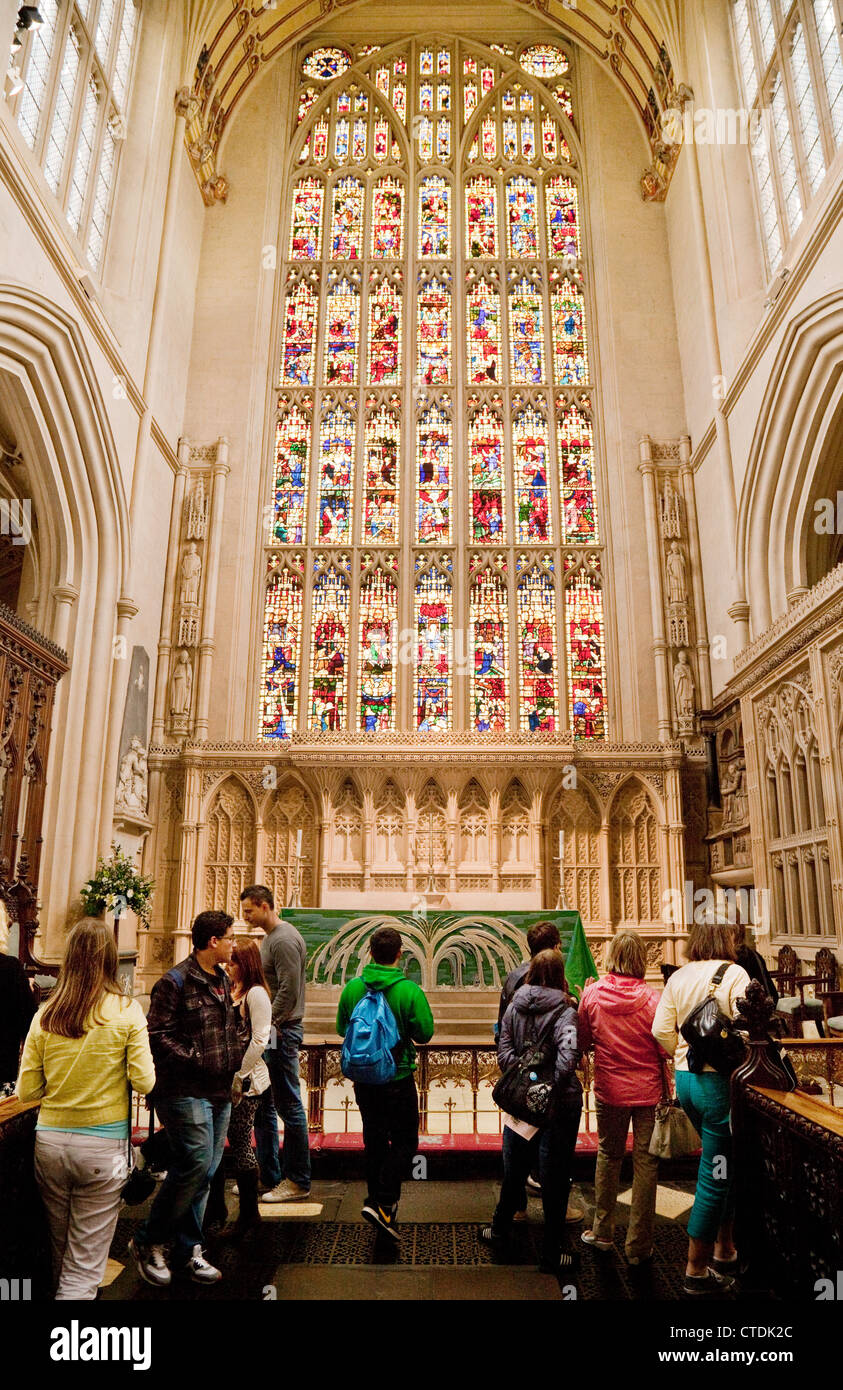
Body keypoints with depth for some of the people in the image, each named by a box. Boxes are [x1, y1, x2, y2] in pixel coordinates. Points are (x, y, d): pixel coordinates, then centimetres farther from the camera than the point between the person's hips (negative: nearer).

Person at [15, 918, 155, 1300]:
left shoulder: (45, 1014, -3)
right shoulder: (126, 1011, -11)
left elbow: (26, 1091, 1)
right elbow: (144, 1082, -11)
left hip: (49, 1140, 4)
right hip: (103, 1144, -3)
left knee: (59, 1250, 23)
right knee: (85, 1262, 7)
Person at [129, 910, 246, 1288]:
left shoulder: (223, 981, 14)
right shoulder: (175, 982, -12)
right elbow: (158, 1035, -17)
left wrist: (239, 1049, 7)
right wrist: (195, 1060, -20)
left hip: (220, 1092, 8)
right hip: (186, 1090, -8)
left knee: (205, 1171, 11)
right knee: (195, 1163, -10)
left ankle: (186, 1250, 25)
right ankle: (147, 1240, 10)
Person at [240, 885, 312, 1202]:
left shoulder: (284, 940, -17)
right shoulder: (270, 937, 14)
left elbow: (288, 991, -22)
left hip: (281, 1033, -10)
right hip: (268, 1033, 10)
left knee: (288, 1106, -1)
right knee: (263, 1104, 16)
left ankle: (298, 1182, 9)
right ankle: (269, 1176, 27)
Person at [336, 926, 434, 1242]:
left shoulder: (352, 988, -6)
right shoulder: (410, 991, -17)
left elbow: (342, 1028, 5)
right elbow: (425, 1033, -11)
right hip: (398, 1078, -4)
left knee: (374, 1141, 18)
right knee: (405, 1141, 8)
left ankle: (378, 1200, 28)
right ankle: (382, 1204, -4)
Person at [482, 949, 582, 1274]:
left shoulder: (514, 1007, -1)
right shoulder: (564, 1013, -16)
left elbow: (504, 1052, -5)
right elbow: (566, 1061, -27)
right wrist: (552, 1091, -17)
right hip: (558, 1103, -4)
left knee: (514, 1169, 22)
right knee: (554, 1177, 9)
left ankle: (500, 1229, 40)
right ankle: (551, 1255, 20)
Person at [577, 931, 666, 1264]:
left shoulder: (592, 994, -10)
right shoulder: (653, 998, -15)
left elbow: (582, 1042, 3)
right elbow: (664, 1051, -9)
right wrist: (668, 1092, 5)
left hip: (610, 1089, 2)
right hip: (648, 1090, -2)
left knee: (608, 1155, 19)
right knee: (645, 1162, 9)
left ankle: (602, 1232, 30)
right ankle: (638, 1245, 17)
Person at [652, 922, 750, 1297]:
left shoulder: (678, 978, 4)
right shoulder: (734, 974, -12)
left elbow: (661, 1030, 1)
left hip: (685, 1079, 6)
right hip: (720, 1081, -6)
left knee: (723, 1166, 23)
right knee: (715, 1175, 5)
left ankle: (724, 1250, 33)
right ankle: (697, 1272, 14)